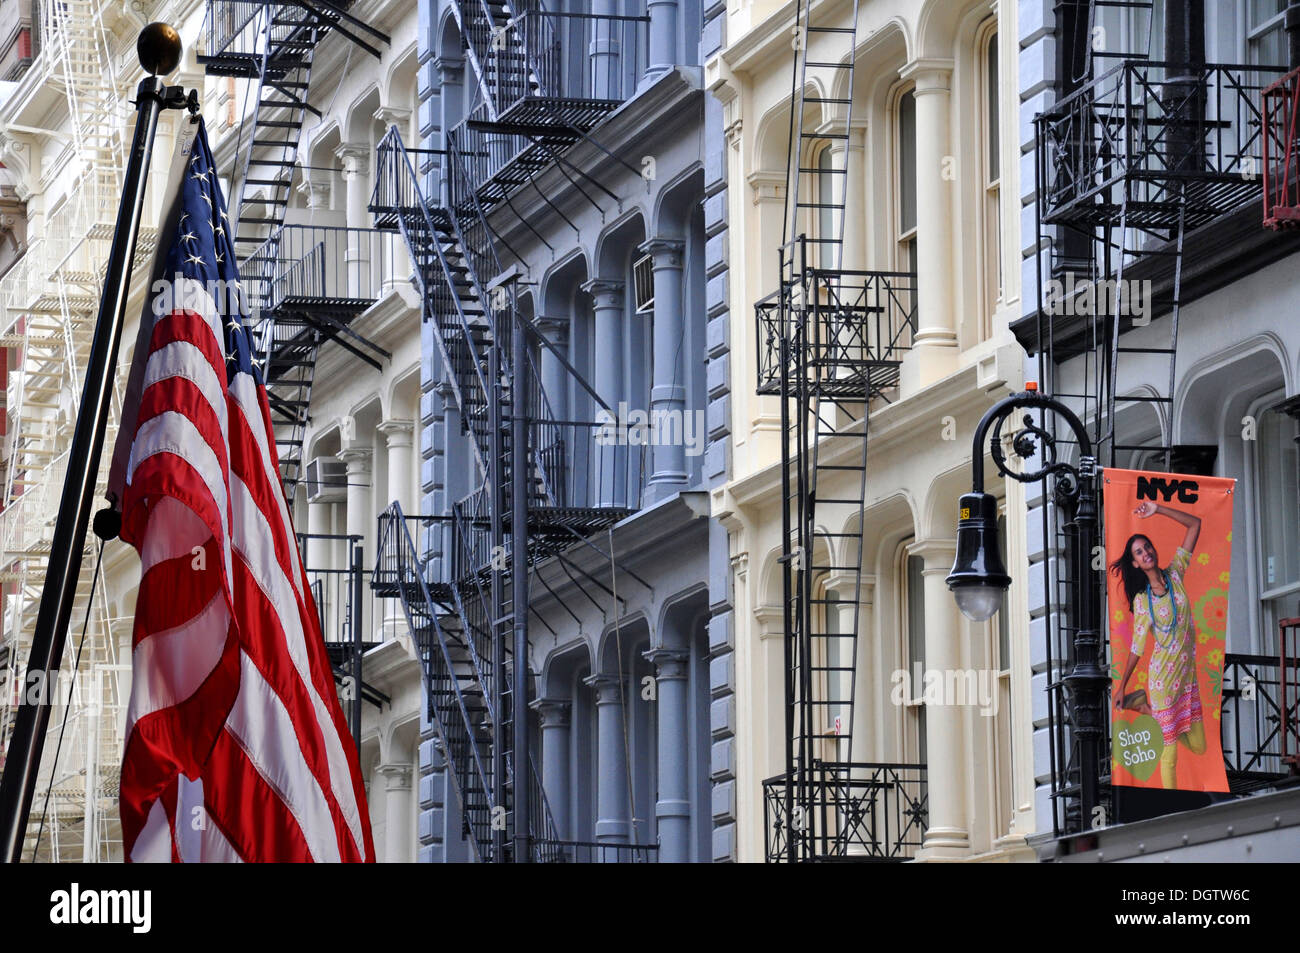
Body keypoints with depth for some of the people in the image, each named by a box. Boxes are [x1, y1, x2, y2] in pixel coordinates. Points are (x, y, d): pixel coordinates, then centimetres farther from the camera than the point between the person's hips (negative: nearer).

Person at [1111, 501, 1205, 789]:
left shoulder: (1175, 574, 1)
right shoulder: (1141, 600, -6)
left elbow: (1195, 524, 0)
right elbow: (1137, 646, 0)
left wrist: (1158, 510, -7)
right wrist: (1121, 687, 0)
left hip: (1188, 670, 4)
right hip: (1163, 673, -4)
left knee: (1198, 746, 11)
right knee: (1169, 752, -2)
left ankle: (1153, 711, 35)